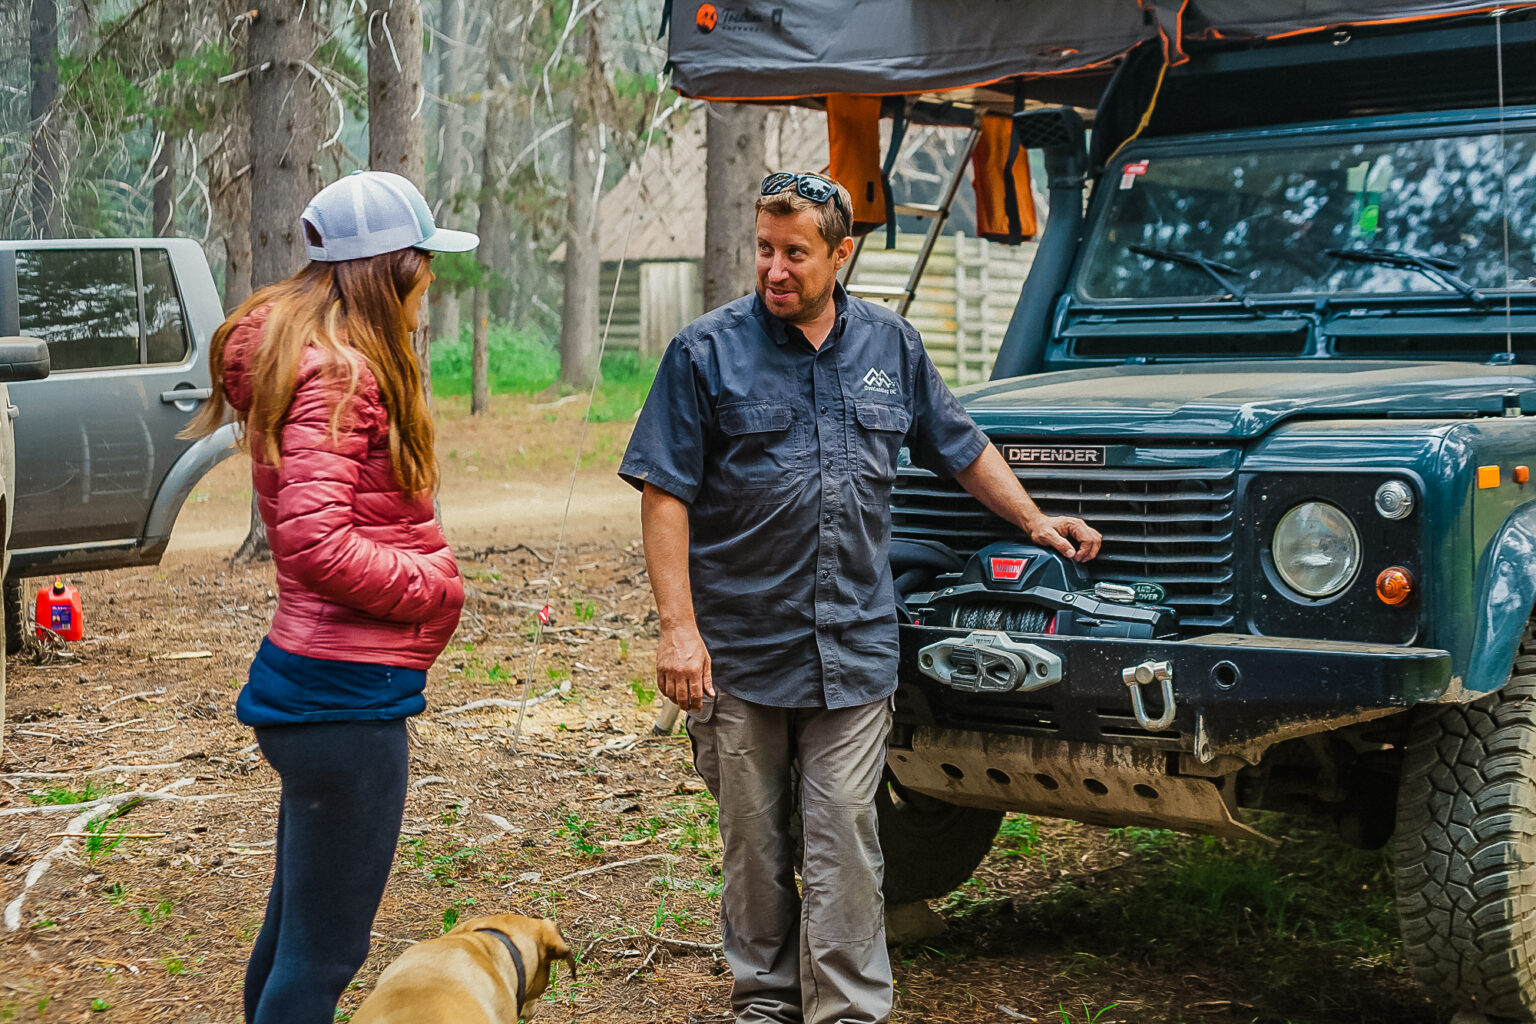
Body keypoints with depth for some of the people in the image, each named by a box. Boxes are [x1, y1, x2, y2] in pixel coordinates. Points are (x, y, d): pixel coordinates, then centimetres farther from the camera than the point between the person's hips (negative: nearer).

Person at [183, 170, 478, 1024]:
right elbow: (316, 544, -26)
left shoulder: (332, 359, 13)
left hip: (322, 686, 11)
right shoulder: (336, 373, -18)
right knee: (323, 952, -2)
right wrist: (435, 586, -14)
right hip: (348, 695, -11)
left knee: (297, 928, 21)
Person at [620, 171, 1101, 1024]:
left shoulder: (890, 346, 6)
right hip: (740, 644, -1)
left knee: (843, 839, 0)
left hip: (854, 645, 1)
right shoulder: (707, 351, -5)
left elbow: (959, 447, 21)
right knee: (753, 839, 10)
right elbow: (664, 495, -7)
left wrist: (1034, 522, 23)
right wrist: (678, 629, -14)